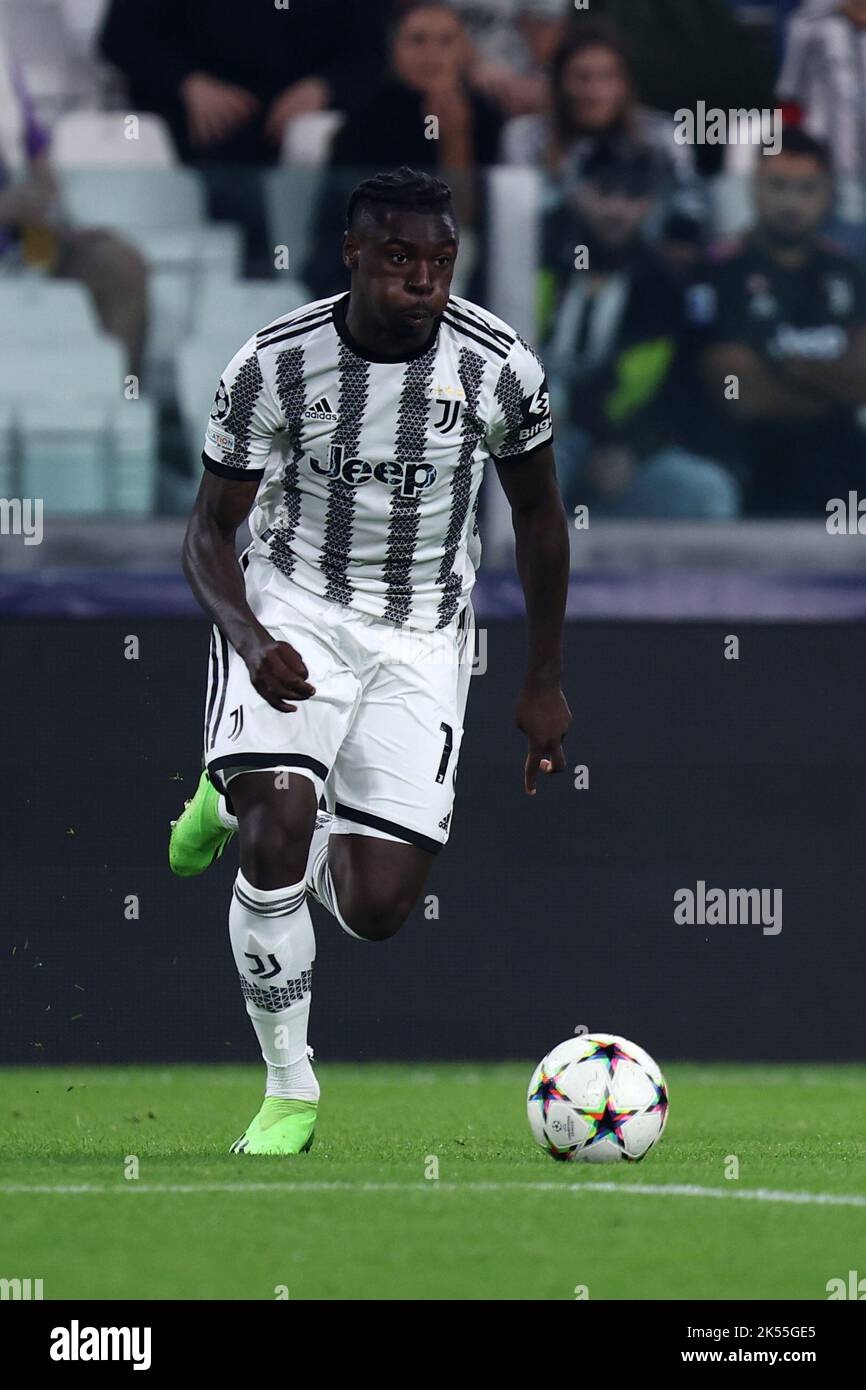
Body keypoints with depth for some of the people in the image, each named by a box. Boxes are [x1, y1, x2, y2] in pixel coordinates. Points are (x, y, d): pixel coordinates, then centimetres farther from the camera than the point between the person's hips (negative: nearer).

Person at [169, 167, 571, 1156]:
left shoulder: (498, 367, -10)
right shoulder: (275, 364, -14)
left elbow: (538, 516, 7)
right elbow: (209, 533, -6)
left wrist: (544, 682, 10)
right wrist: (249, 639, -27)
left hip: (420, 638, 2)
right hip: (292, 610, -2)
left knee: (377, 909, -8)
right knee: (279, 833, -27)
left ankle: (240, 804, 25)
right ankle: (289, 1088, -8)